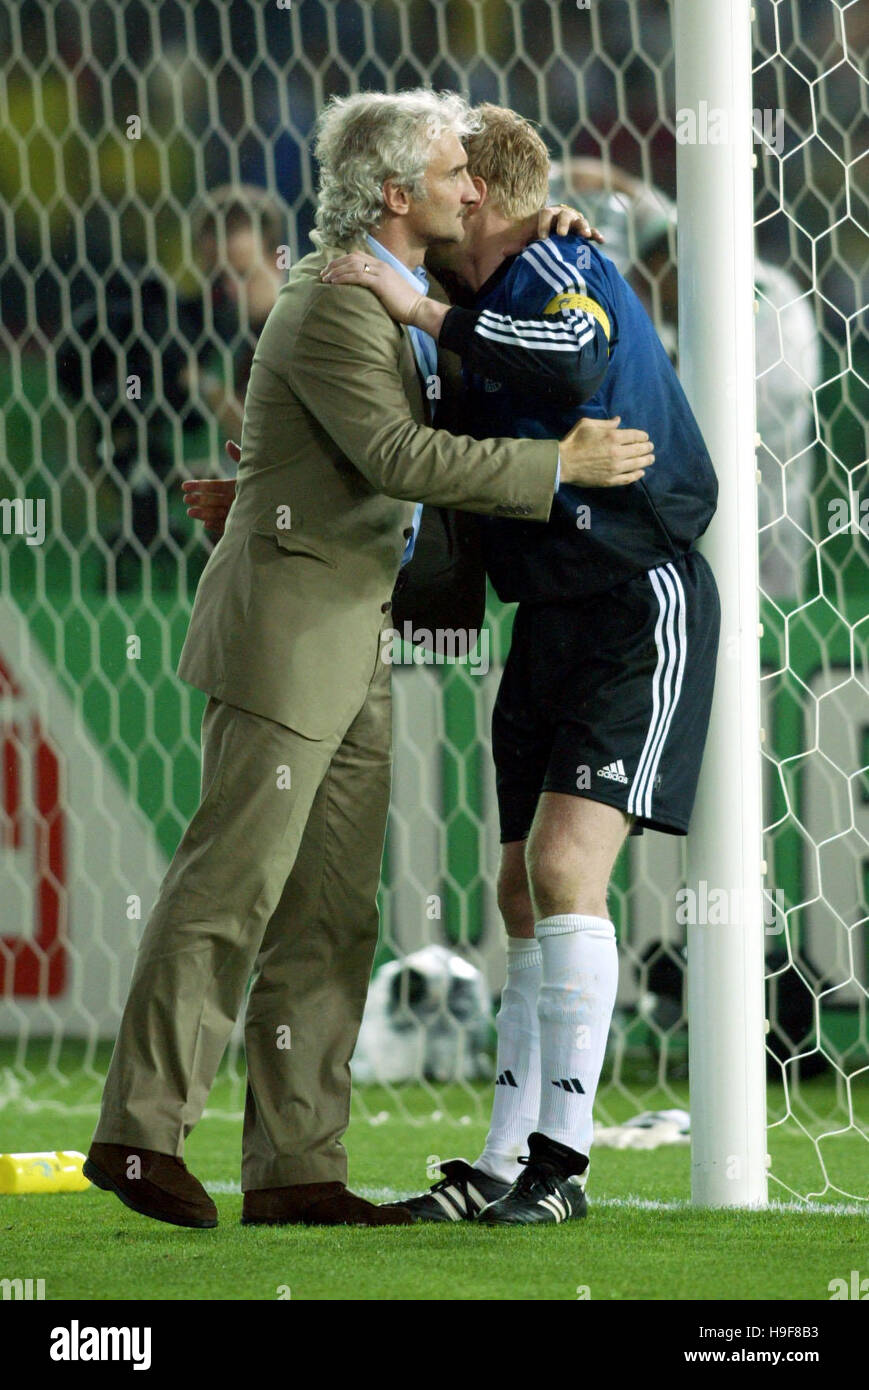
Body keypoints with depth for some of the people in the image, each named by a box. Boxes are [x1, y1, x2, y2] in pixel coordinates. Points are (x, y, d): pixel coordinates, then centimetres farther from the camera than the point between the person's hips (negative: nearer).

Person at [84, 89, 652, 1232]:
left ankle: (296, 1169, 4)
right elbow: (398, 454, -23)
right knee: (231, 884, -10)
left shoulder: (390, 296, 17)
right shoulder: (332, 304, -14)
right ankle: (143, 1131, -6)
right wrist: (559, 466, -20)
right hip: (285, 632, -10)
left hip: (349, 646, 10)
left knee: (329, 916, 5)